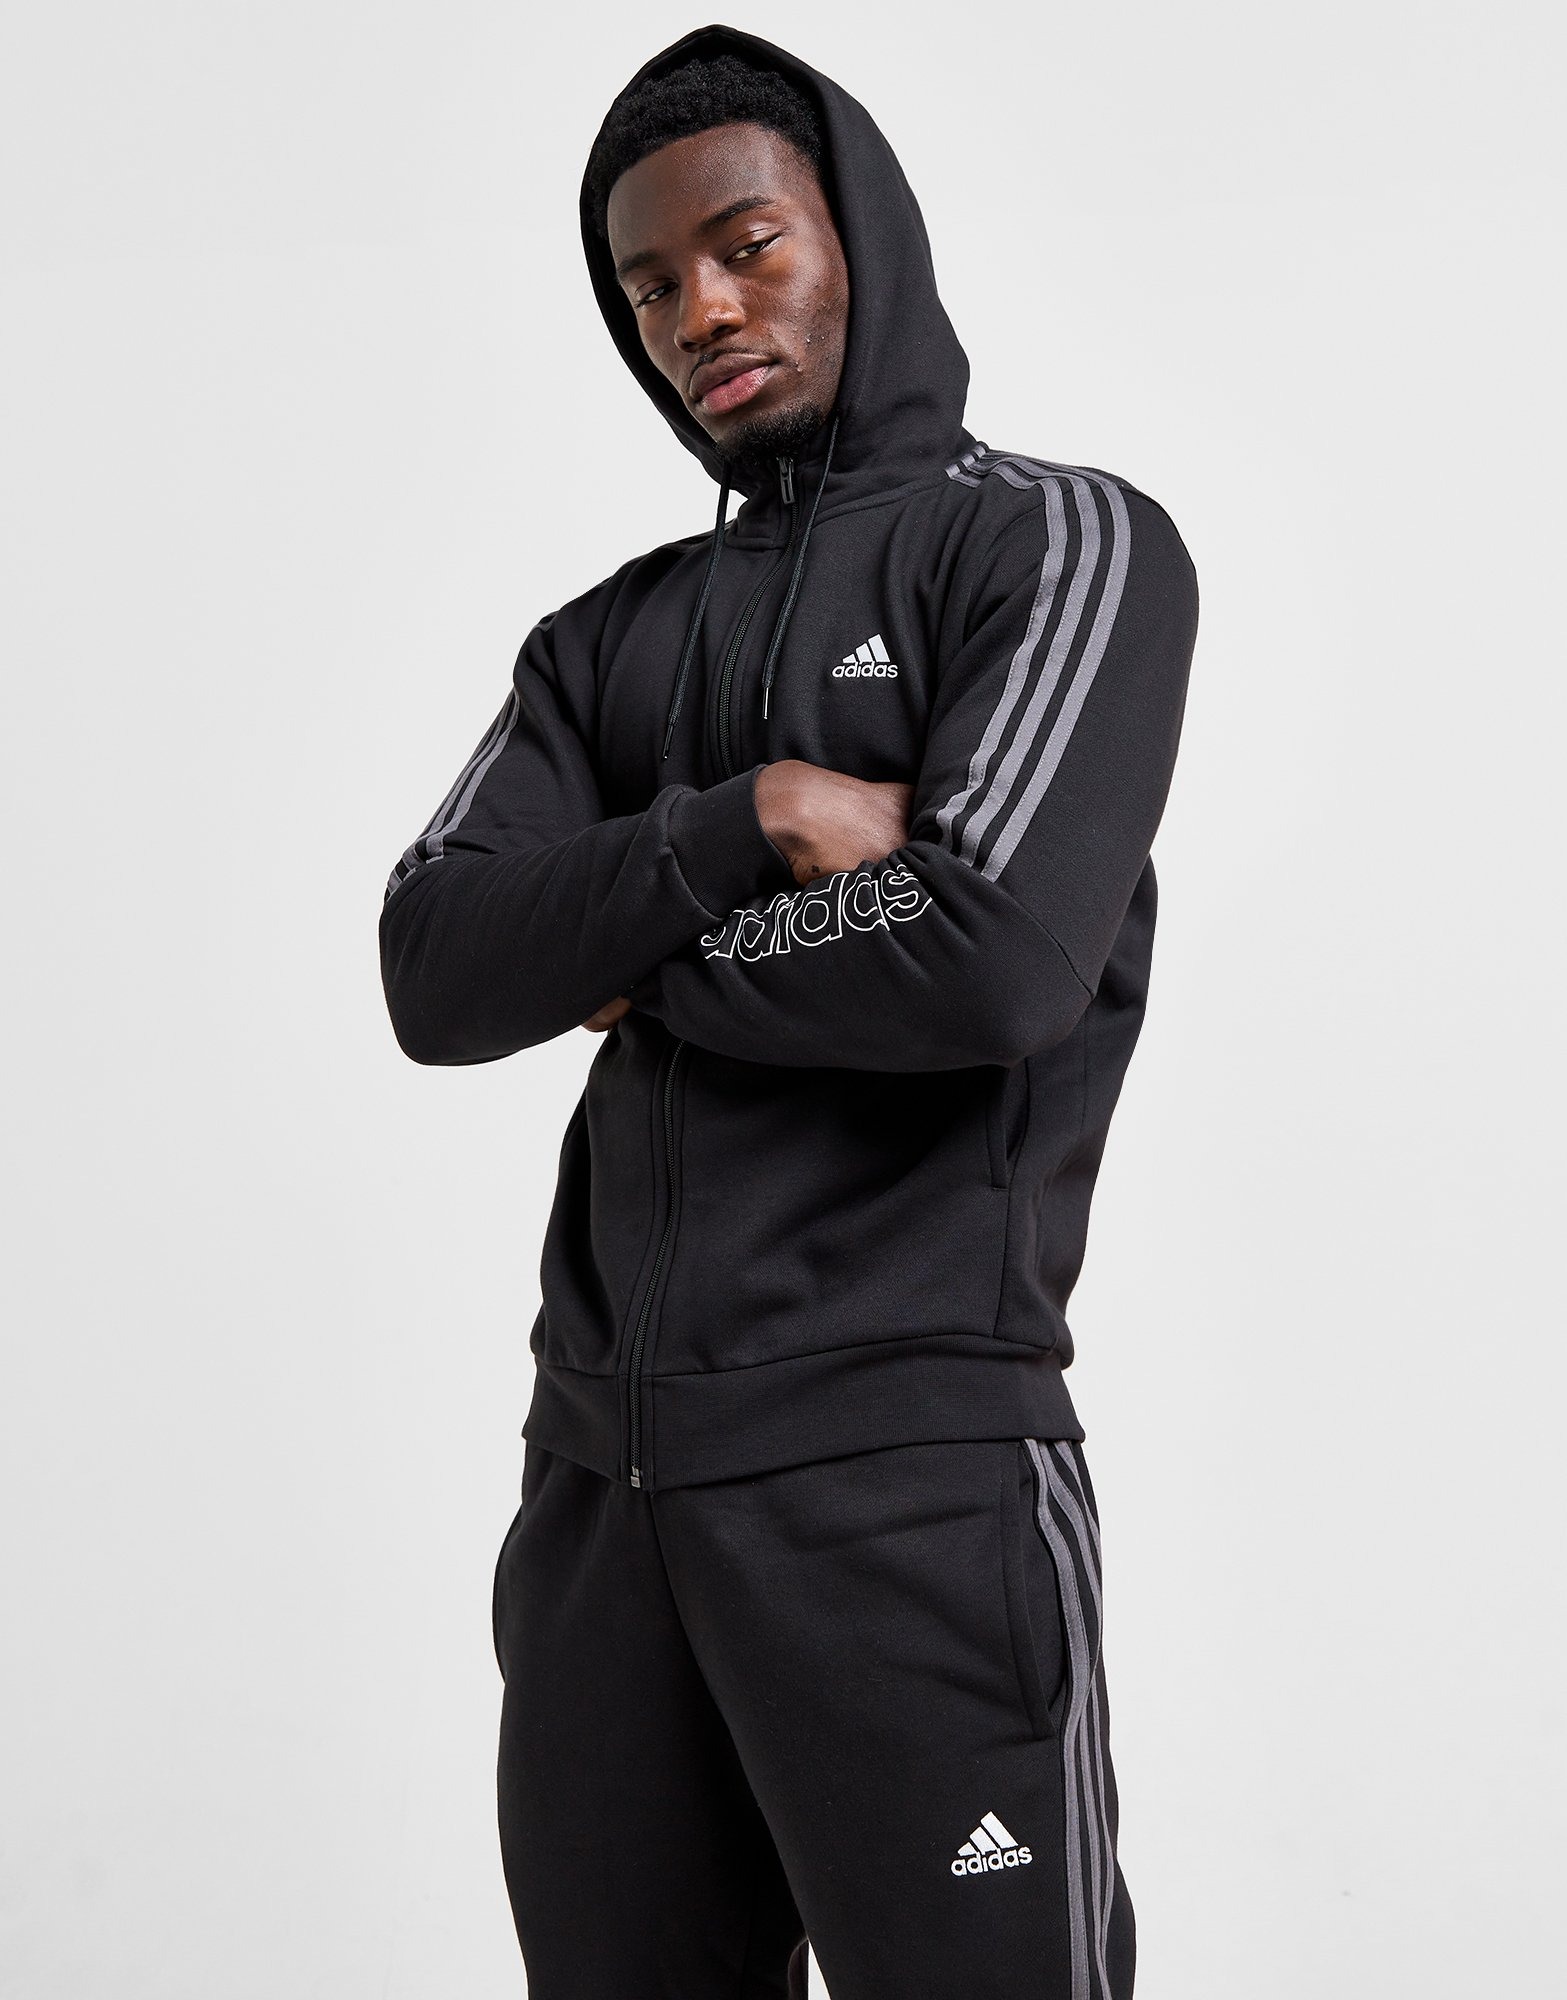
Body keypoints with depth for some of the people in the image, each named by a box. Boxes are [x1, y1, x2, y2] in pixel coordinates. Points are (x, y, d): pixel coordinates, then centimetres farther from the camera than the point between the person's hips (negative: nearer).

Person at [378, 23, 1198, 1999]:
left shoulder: (1064, 542, 1)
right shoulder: (608, 641, 16)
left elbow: (997, 949, -16)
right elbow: (437, 975, 2)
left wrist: (639, 963, -2)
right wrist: (739, 828, -13)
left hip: (907, 1463, -5)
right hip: (596, 1468, 6)